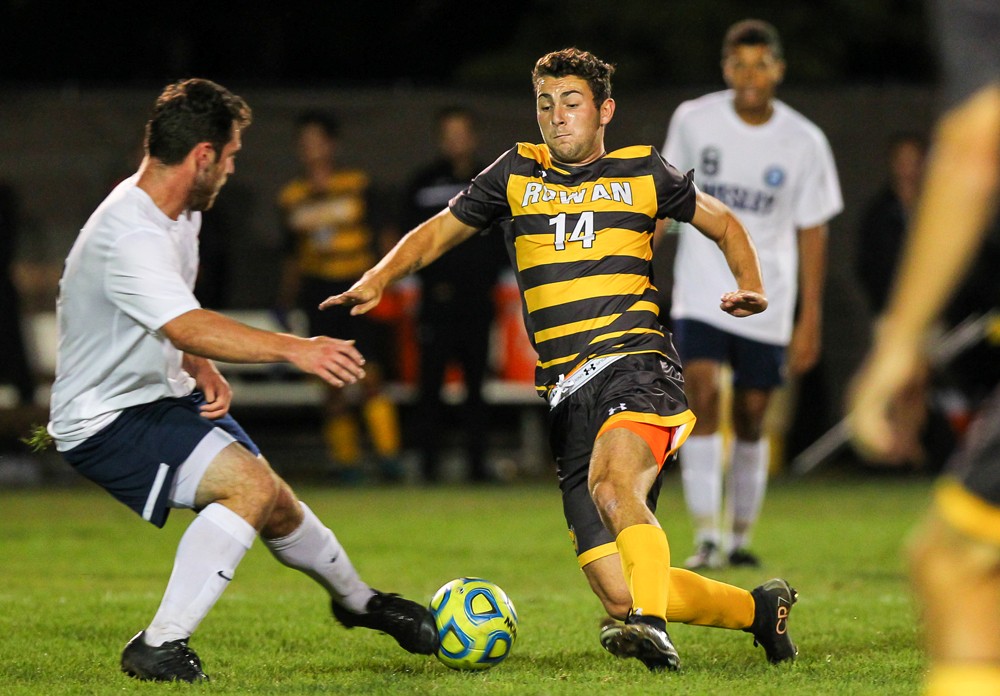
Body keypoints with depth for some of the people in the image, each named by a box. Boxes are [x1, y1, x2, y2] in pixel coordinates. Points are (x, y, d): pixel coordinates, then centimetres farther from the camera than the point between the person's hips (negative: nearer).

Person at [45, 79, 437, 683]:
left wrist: (203, 371, 1)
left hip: (165, 395, 9)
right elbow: (187, 328, -43)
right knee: (250, 486, -26)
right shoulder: (130, 237, -29)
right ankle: (160, 645, -22)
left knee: (278, 506, 16)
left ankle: (357, 600, 43)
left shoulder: (179, 212, 5)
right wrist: (293, 349, -51)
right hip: (105, 420, -9)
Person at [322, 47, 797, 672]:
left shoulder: (643, 172, 12)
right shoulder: (517, 174, 16)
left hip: (636, 366, -3)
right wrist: (377, 281, 8)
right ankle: (760, 609, 17)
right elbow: (437, 233, 24)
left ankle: (652, 625, -50)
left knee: (612, 481, -39)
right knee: (620, 596, -5)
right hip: (566, 395, 3)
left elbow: (723, 223, 25)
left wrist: (751, 287, 7)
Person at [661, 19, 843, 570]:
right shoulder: (693, 120, -3)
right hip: (700, 293, 0)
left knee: (750, 417, 6)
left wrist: (810, 320, -2)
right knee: (702, 398, -17)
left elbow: (811, 232, 1)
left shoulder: (804, 143, -5)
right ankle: (706, 538, -18)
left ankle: (741, 536, 22)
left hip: (766, 302, 0)